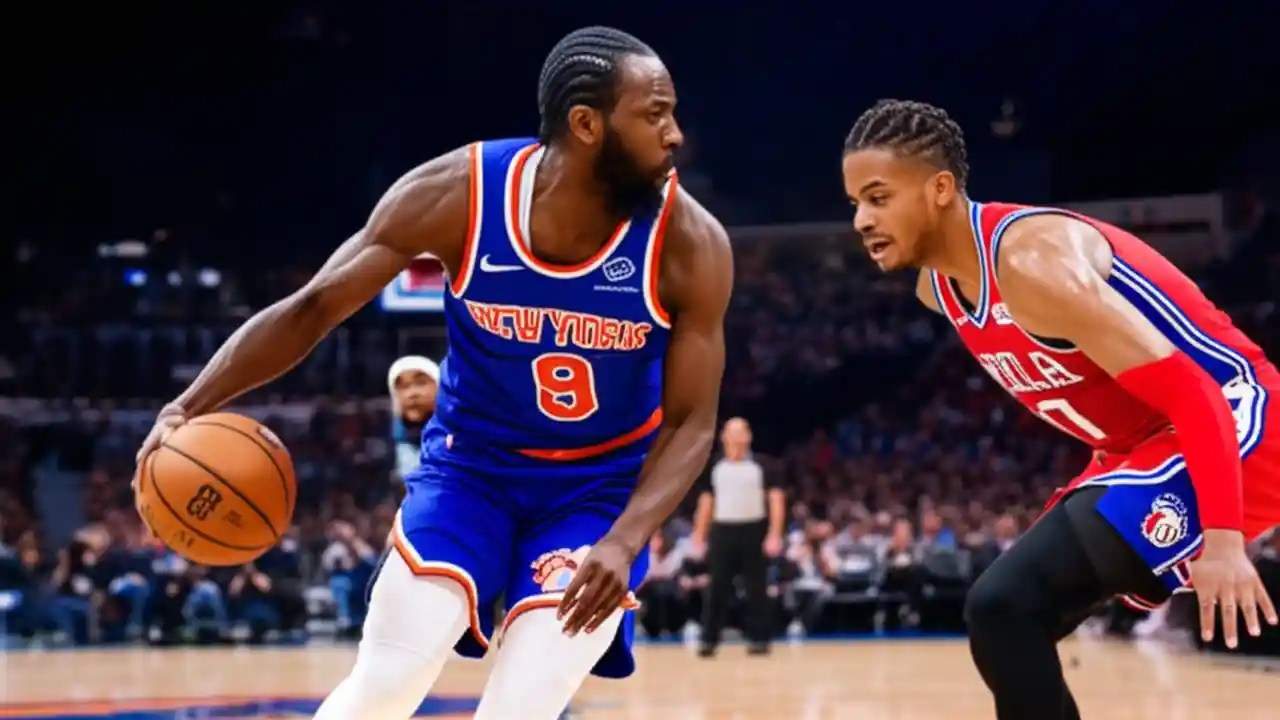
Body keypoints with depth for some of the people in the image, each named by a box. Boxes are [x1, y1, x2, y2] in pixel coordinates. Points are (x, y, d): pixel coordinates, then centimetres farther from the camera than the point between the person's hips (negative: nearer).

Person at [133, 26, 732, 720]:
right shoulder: (456, 194, -22)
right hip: (470, 462, 1)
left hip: (601, 486, -1)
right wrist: (190, 407, -26)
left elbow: (691, 422, -15)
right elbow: (312, 308, -13)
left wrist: (624, 542, -32)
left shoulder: (690, 242, -22)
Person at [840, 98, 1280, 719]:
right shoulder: (935, 287, 5)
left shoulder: (1030, 261, -25)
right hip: (1145, 445, 10)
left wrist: (1224, 539, -32)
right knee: (1009, 618, 13)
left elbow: (1192, 393, -28)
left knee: (1004, 607, -21)